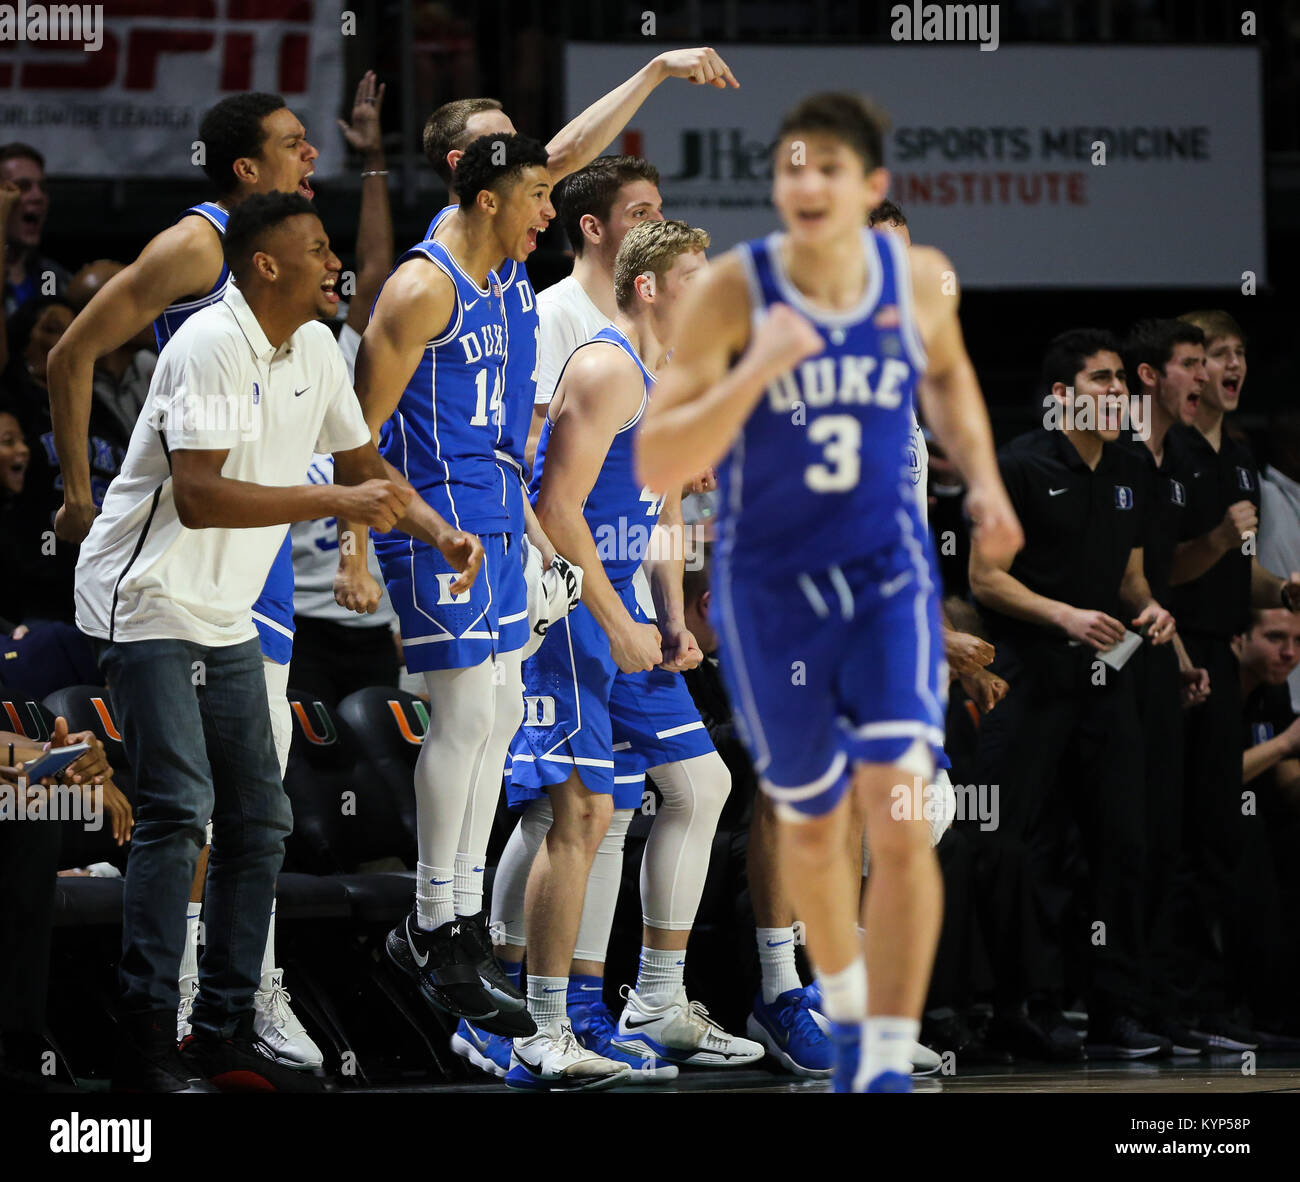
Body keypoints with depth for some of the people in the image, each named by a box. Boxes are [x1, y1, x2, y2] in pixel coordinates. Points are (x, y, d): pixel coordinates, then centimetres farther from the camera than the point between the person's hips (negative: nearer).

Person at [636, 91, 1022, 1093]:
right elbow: (656, 467, -21)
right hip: (769, 588, -1)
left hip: (891, 577, 1)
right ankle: (846, 1004, 42)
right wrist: (756, 371, -33)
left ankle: (889, 1060, -10)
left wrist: (983, 476, 4)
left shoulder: (919, 280, -6)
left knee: (901, 823, -15)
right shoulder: (733, 291, -16)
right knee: (812, 825, 14)